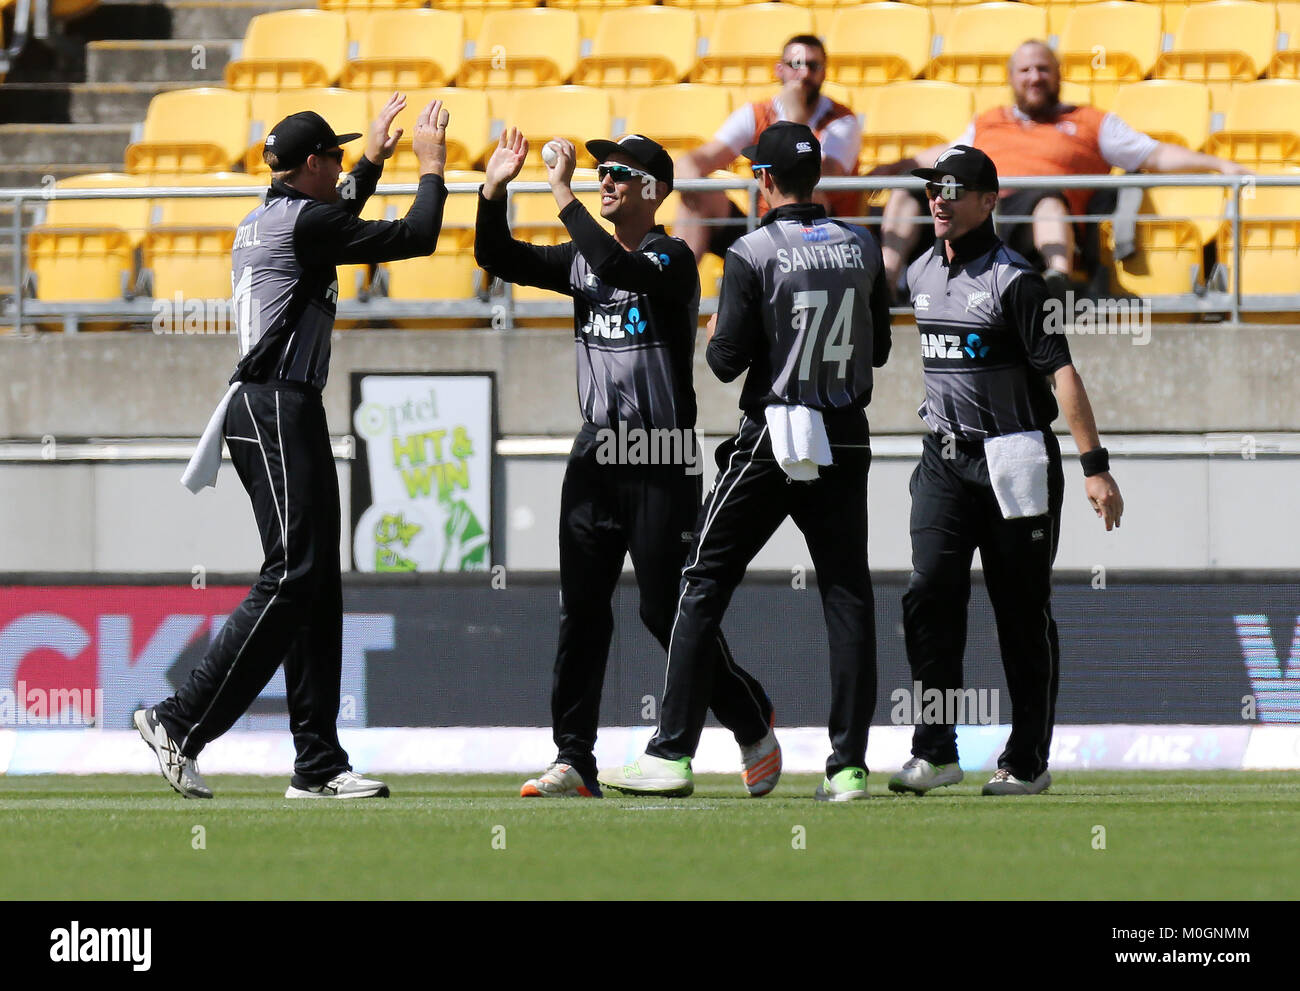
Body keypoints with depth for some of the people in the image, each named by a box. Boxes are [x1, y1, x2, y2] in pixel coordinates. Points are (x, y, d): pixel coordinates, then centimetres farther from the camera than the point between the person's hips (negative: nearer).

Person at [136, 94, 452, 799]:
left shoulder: (258, 225, 20)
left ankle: (318, 763, 6)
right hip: (278, 412, -11)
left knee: (317, 586, 8)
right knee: (290, 579, -15)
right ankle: (180, 724, -19)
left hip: (277, 416, 11)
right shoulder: (303, 220, -10)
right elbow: (415, 237, -10)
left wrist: (374, 160, 46)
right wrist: (430, 166, 4)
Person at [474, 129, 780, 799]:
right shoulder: (582, 259, 12)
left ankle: (753, 725, 14)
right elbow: (500, 259, 7)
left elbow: (619, 268, -30)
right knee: (580, 607, 0)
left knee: (667, 607, -6)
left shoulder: (671, 260, -9)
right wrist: (493, 193, -8)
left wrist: (563, 194, -27)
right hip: (597, 454, 6)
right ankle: (574, 762, 0)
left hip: (662, 463, -6)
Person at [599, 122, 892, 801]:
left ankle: (672, 756, 1)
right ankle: (849, 764, 0)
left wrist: (715, 349, 10)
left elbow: (728, 359, -11)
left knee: (704, 586, 3)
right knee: (847, 595, 5)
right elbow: (878, 350, 13)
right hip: (847, 440, 4)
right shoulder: (861, 249, 4)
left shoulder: (753, 255, -10)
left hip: (771, 439, -4)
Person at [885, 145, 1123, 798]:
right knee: (929, 594, -9)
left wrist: (1095, 467, -23)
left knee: (1022, 611, 2)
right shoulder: (921, 276, 10)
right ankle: (935, 753, -9)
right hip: (944, 461, 6)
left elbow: (1061, 371, -17)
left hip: (1014, 462, -6)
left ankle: (1028, 761, 10)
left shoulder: (1013, 280, -12)